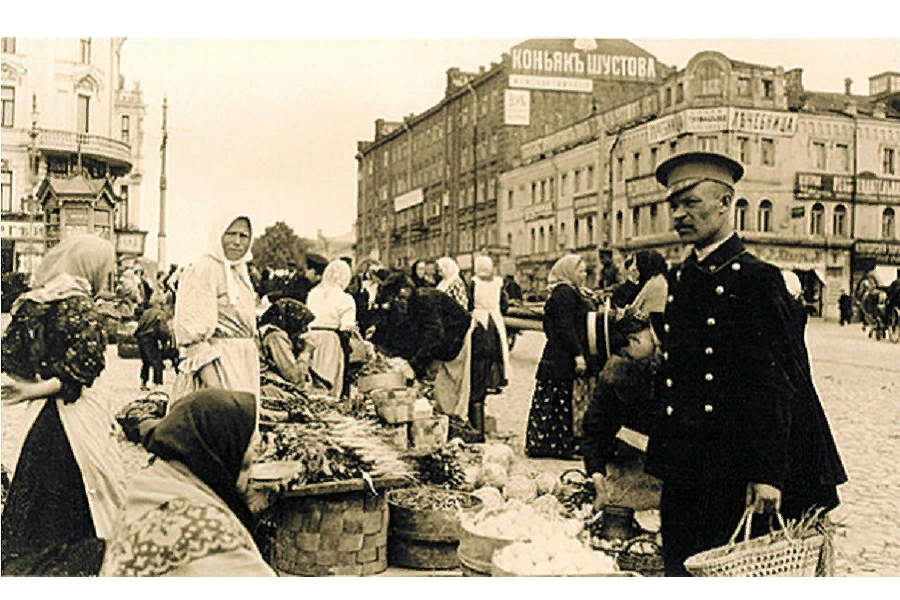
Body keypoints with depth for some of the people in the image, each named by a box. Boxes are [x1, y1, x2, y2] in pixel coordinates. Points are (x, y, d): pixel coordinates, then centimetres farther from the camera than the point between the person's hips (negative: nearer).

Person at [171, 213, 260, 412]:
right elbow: (192, 330, -18)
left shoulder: (239, 271, 16)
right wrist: (210, 376, -25)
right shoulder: (202, 270, -11)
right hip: (216, 362, -9)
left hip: (244, 366, 9)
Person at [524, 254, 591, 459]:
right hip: (562, 357, -10)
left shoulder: (570, 292, 18)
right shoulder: (564, 294, -14)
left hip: (556, 356, 10)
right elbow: (566, 327, -20)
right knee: (558, 401, -4)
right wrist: (578, 354, -21)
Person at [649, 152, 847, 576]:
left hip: (734, 474, -6)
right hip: (684, 470, 6)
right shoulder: (679, 278, 11)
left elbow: (775, 385, -12)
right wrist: (661, 457, 14)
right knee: (679, 567, 11)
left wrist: (768, 474, -15)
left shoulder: (755, 279, -9)